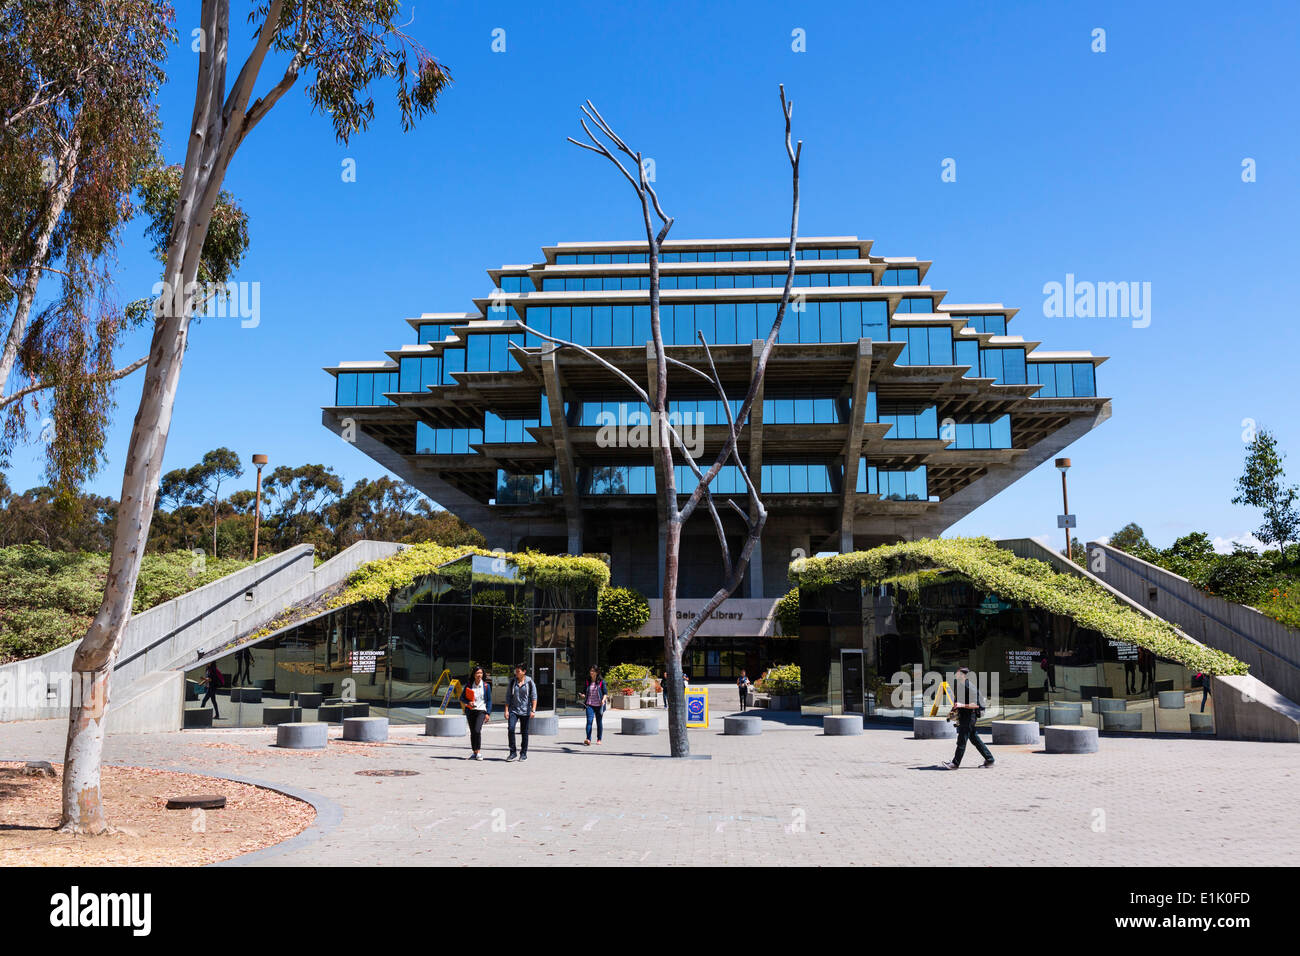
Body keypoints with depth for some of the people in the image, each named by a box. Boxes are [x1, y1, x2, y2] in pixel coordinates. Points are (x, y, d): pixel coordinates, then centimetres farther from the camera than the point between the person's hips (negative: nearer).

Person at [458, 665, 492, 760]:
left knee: (477, 730, -18)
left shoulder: (486, 686, -1)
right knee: (472, 732, 7)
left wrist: (488, 713, -3)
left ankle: (478, 752, -13)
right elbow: (462, 697, 9)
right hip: (470, 711, 3)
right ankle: (474, 752, 19)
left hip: (481, 710, -3)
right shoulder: (468, 685, 3)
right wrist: (468, 702, -12)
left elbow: (489, 700, 3)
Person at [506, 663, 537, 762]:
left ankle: (523, 754, 16)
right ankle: (513, 753, -8)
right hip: (513, 710, 2)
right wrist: (506, 710, 1)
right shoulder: (512, 682, 7)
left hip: (525, 711, -2)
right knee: (511, 728, -16)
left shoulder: (529, 683, -1)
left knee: (524, 732, 4)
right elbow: (508, 697, 9)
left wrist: (533, 710, -11)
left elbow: (534, 697, -2)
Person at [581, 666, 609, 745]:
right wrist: (583, 695, -6)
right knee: (589, 721, -15)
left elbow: (605, 693, 0)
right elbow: (585, 692, 16)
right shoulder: (588, 682, 8)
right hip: (589, 704, 1)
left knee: (599, 722, 8)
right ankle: (588, 739, -22)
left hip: (599, 705, -1)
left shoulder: (601, 682, -1)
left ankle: (599, 739, 23)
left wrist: (603, 700, -18)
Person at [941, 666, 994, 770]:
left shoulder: (970, 687, -17)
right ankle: (989, 759, 22)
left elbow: (976, 705, -20)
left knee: (962, 739, -7)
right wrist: (953, 712, 14)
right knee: (974, 738, 14)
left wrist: (962, 705, -28)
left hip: (970, 715, -10)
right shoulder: (958, 685, 11)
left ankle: (955, 763, -5)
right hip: (962, 715, 10)